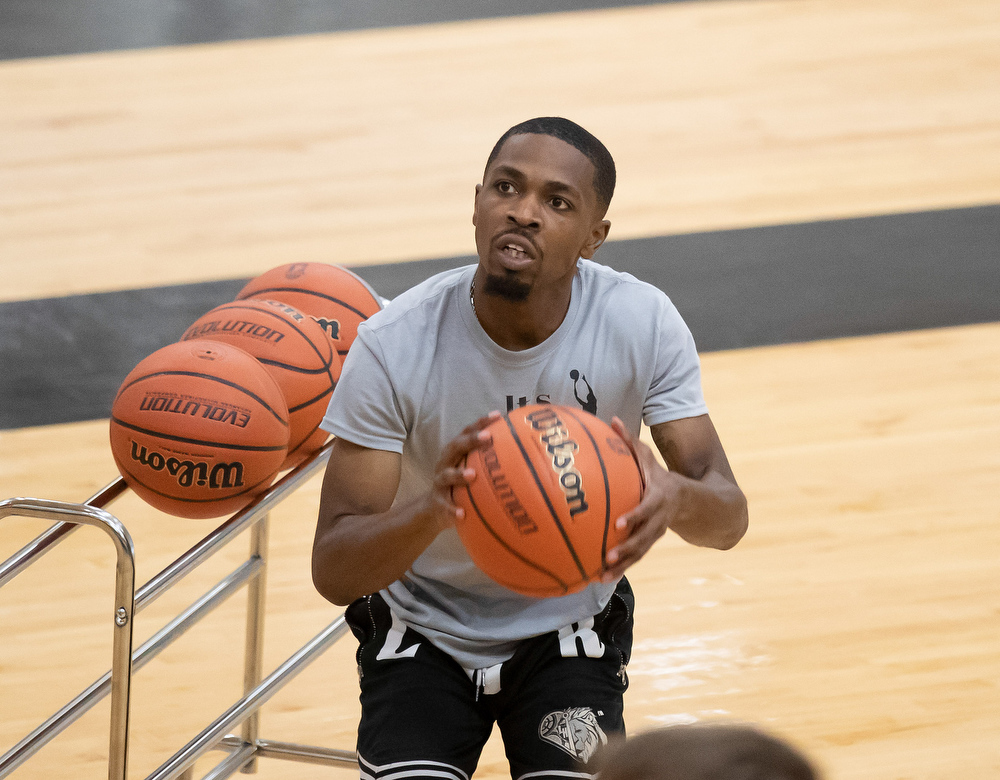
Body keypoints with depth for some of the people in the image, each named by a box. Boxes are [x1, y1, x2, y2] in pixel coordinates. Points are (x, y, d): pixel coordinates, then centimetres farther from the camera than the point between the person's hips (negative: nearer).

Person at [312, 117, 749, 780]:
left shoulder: (643, 325, -18)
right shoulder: (394, 345, -22)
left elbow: (728, 515, -16)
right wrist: (432, 509, -47)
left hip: (569, 630, 1)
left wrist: (677, 499, -42)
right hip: (425, 631, -1)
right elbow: (332, 571, -24)